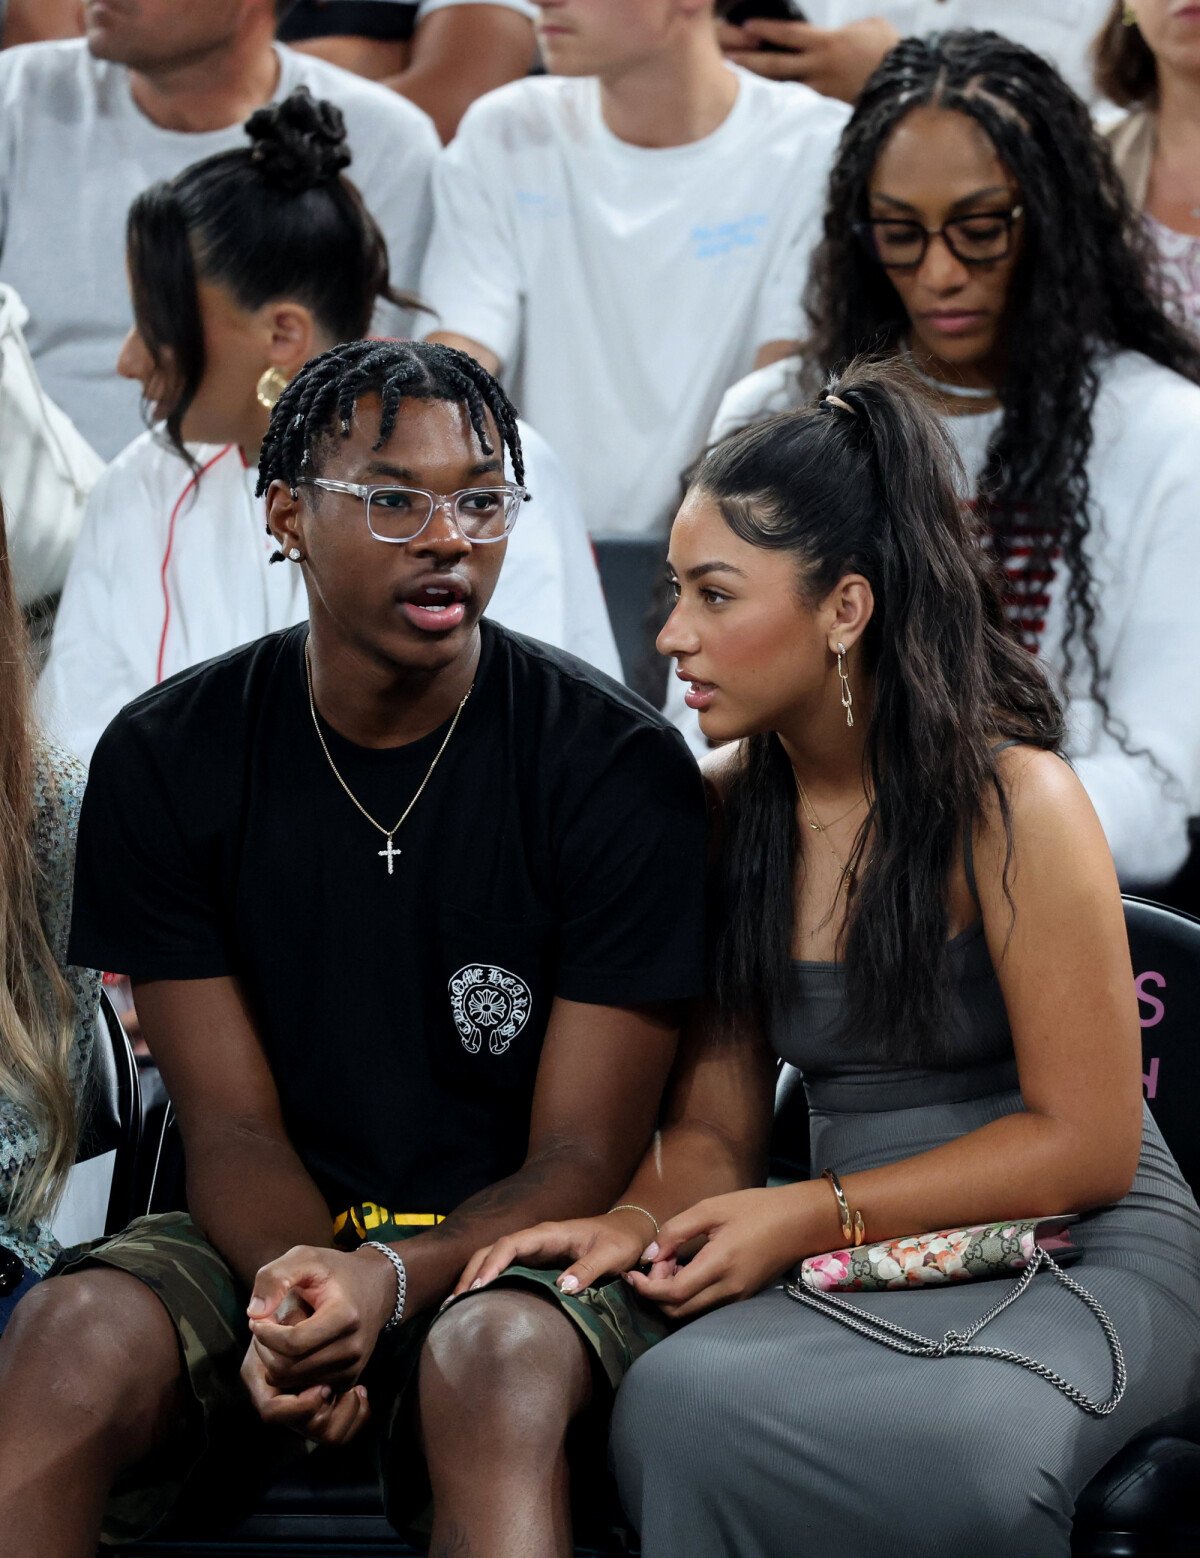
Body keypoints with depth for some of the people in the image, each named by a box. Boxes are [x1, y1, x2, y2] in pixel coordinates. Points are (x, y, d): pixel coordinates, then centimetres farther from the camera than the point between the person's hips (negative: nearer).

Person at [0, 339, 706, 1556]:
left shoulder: (620, 767, -7)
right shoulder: (166, 760, 0)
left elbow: (583, 1159, -8)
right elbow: (232, 1125, -1)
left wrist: (390, 1281, -28)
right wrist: (291, 1290, -25)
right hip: (277, 1235, 2)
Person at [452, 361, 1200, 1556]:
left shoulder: (1012, 804, -11)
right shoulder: (723, 805, 6)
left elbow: (1087, 1142, -10)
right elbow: (713, 1126, 10)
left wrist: (814, 1215, -15)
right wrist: (639, 1222, -13)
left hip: (1078, 1256, -4)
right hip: (862, 1274, 4)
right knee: (682, 1399, -30)